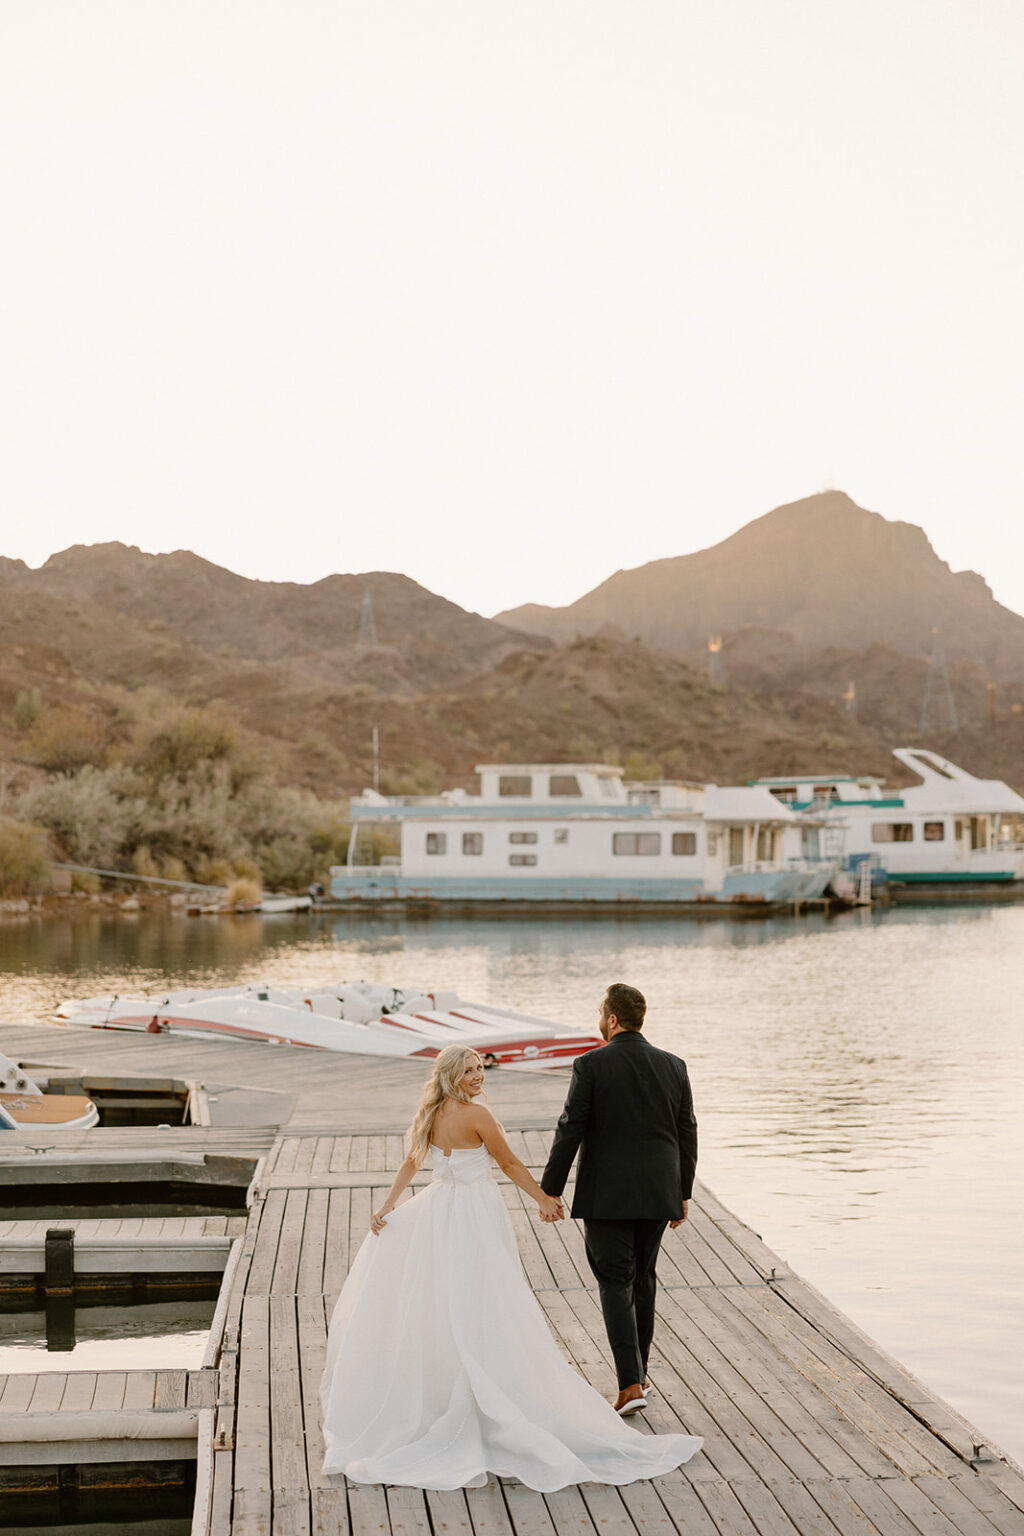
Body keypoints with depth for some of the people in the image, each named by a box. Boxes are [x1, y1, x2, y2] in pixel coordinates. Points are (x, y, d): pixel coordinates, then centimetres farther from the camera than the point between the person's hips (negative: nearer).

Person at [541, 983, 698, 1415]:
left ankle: (631, 1385, -8)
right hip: (658, 1196, 4)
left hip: (606, 1196, -4)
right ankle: (639, 1373, 27)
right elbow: (687, 1134, 7)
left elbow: (569, 1131, -10)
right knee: (642, 1278, 18)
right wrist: (682, 1193, 16)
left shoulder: (590, 1066, -10)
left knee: (616, 1283, 0)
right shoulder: (673, 1066, 3)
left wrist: (549, 1190, -2)